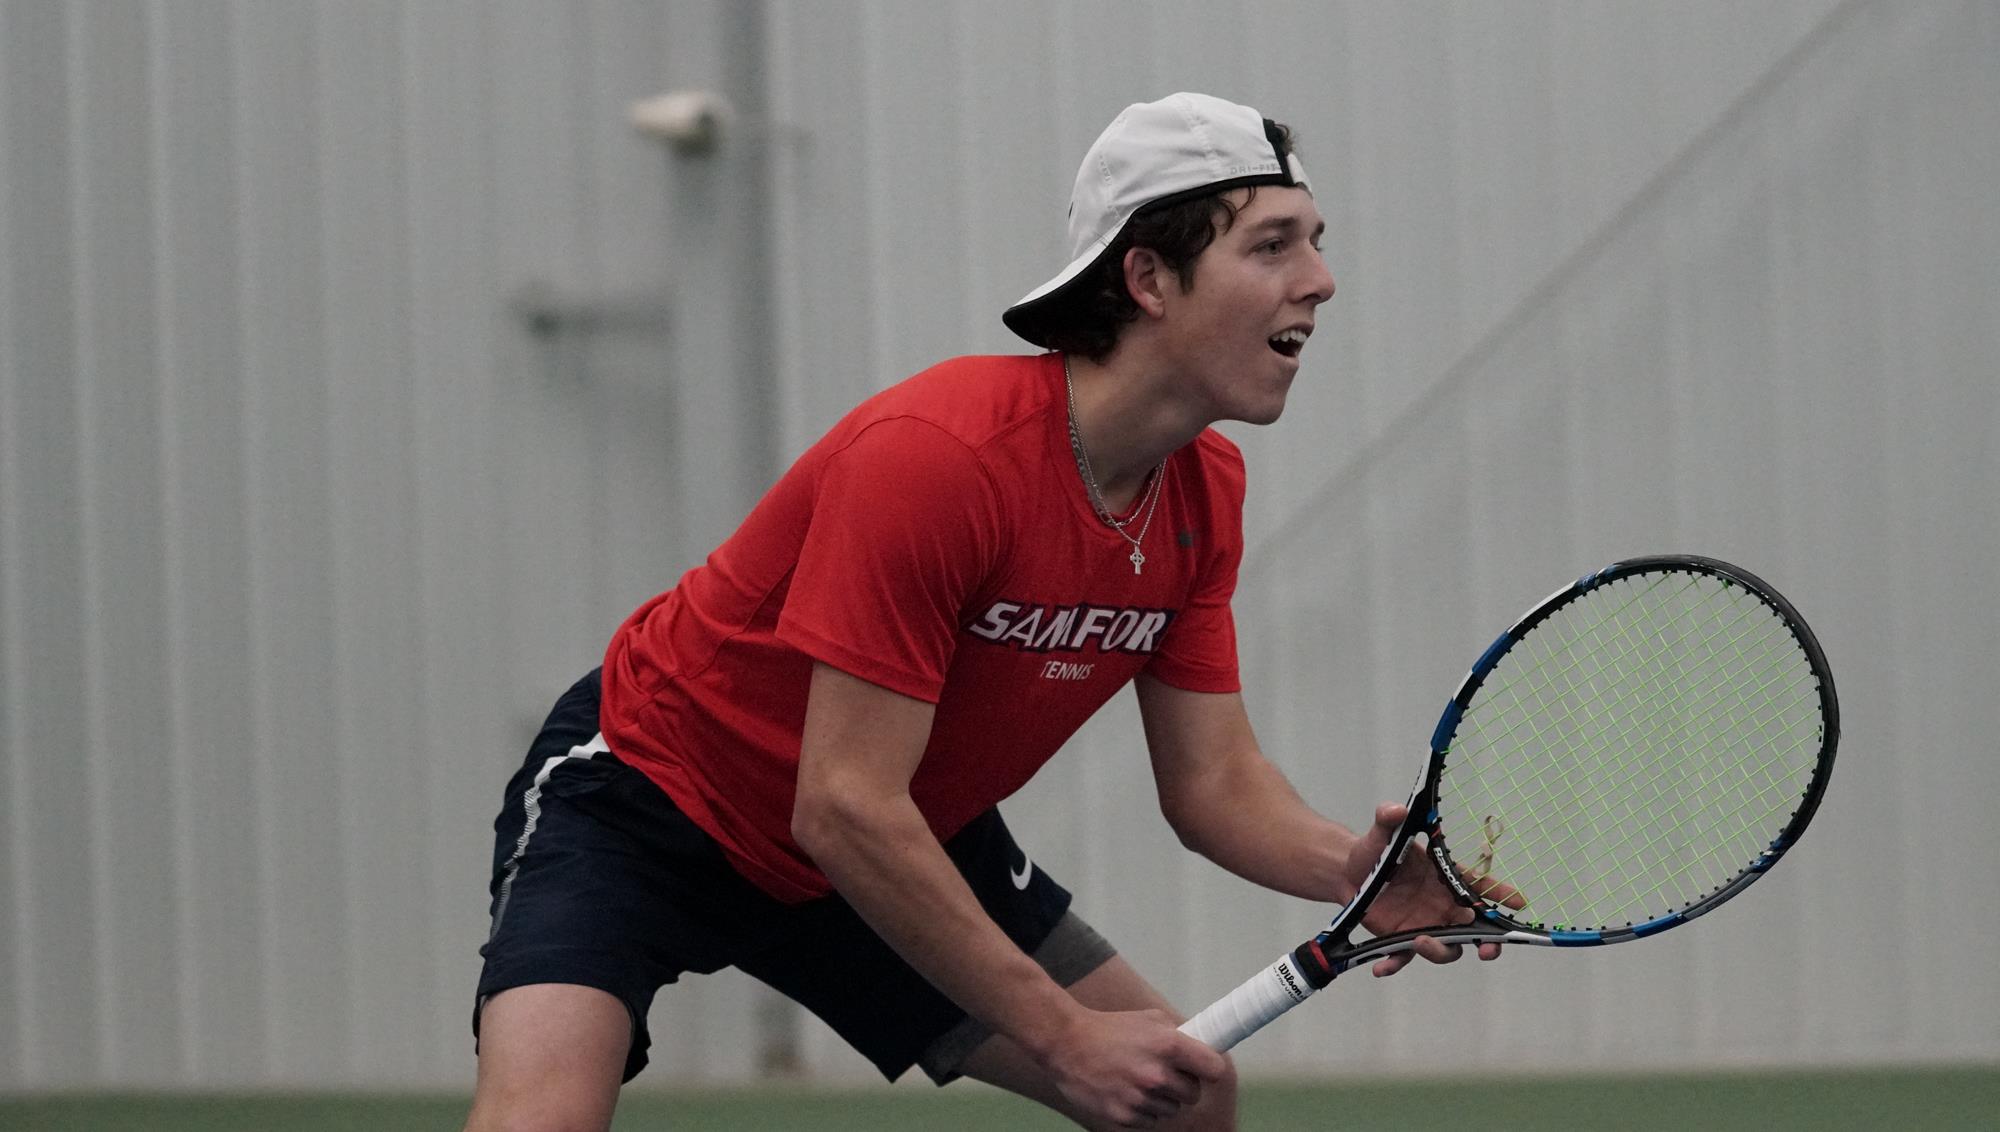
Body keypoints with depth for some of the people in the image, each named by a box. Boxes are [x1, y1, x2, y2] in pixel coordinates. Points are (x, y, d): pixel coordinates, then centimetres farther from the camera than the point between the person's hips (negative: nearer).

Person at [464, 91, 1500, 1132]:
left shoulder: (1207, 491, -7)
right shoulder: (935, 457, -33)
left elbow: (1211, 778, -2)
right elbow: (843, 810, -33)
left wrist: (1344, 866, -26)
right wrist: (1063, 1035, -31)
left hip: (907, 838, 8)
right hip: (651, 790, -8)